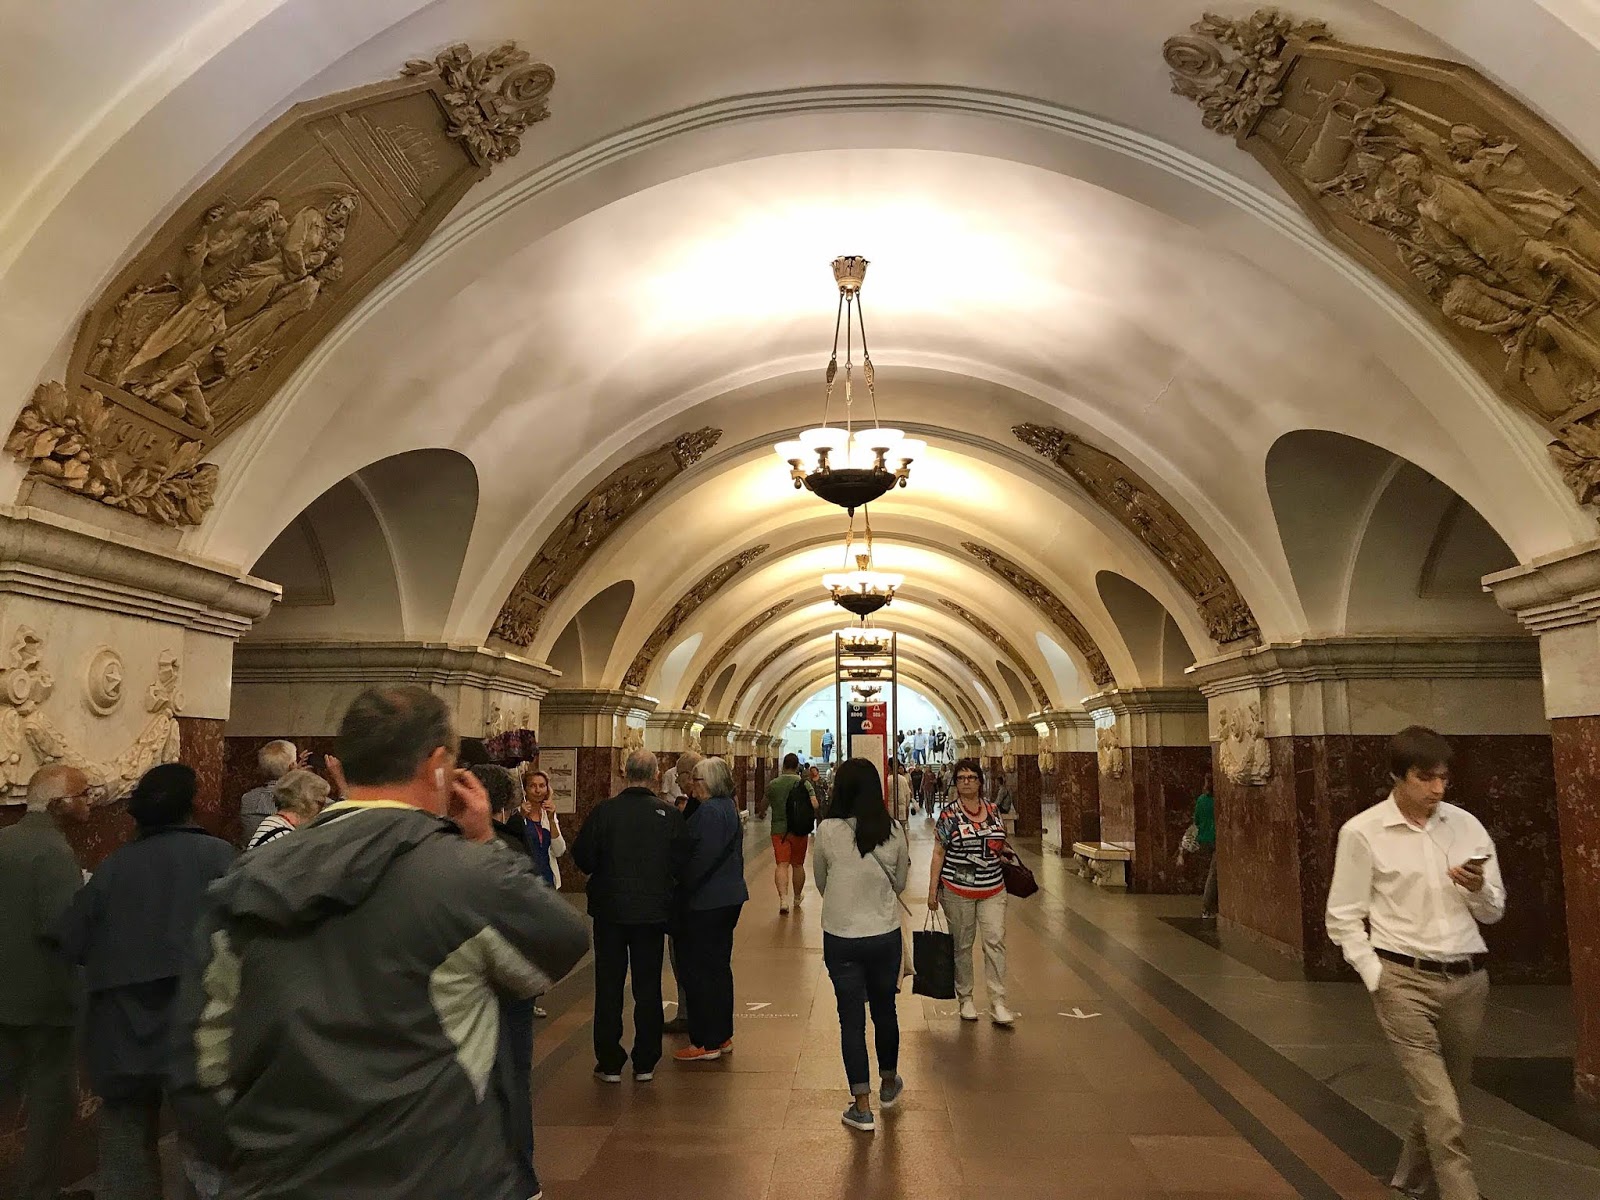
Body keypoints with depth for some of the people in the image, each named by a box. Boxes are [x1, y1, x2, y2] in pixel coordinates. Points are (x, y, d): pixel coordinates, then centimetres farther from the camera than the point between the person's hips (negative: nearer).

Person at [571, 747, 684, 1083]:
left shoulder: (604, 811, -12)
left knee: (608, 988, 10)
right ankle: (645, 1064, 18)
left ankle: (609, 1064, 16)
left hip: (610, 910, -1)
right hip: (653, 911, 1)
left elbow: (582, 857, -8)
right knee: (648, 987, 11)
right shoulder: (669, 814, -9)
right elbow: (680, 863, -5)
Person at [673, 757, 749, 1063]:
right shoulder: (728, 808, 12)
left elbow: (701, 860, -24)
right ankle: (722, 1035, 26)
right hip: (729, 897, 10)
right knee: (719, 967, 17)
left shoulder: (709, 812, -19)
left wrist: (683, 887, -12)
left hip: (706, 903, -10)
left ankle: (706, 1042, 6)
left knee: (699, 971, -1)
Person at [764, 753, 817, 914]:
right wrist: (810, 818, 6)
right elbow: (815, 805, -16)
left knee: (782, 865, -6)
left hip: (779, 830, -1)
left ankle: (783, 898, -26)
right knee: (798, 865, 16)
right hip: (800, 830, 1)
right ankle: (797, 898, 32)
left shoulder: (773, 785, -2)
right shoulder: (804, 783, -5)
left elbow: (764, 806, 11)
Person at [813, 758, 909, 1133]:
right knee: (885, 1010, 21)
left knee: (851, 1018, 9)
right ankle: (889, 1083, 42)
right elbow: (900, 883, 4)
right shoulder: (894, 832, -10)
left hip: (841, 937, -2)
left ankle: (862, 1108, 14)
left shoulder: (827, 831, -15)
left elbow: (821, 883, 0)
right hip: (885, 935, 2)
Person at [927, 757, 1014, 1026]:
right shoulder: (949, 815, -5)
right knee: (962, 946, 8)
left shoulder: (993, 812, 6)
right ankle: (965, 999, 23)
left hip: (992, 889, 3)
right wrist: (932, 890, -5)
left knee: (996, 941, -6)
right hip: (958, 890, -3)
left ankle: (998, 1004, -1)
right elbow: (938, 853, -4)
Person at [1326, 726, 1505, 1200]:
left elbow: (1493, 911, 10)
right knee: (1445, 1115, -9)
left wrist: (1477, 888, -11)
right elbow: (1343, 917, -2)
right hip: (1405, 981, -4)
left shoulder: (1466, 825, 3)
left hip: (1468, 979, 5)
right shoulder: (1362, 832, -8)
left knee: (1443, 1100, 20)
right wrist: (1376, 978, -9)